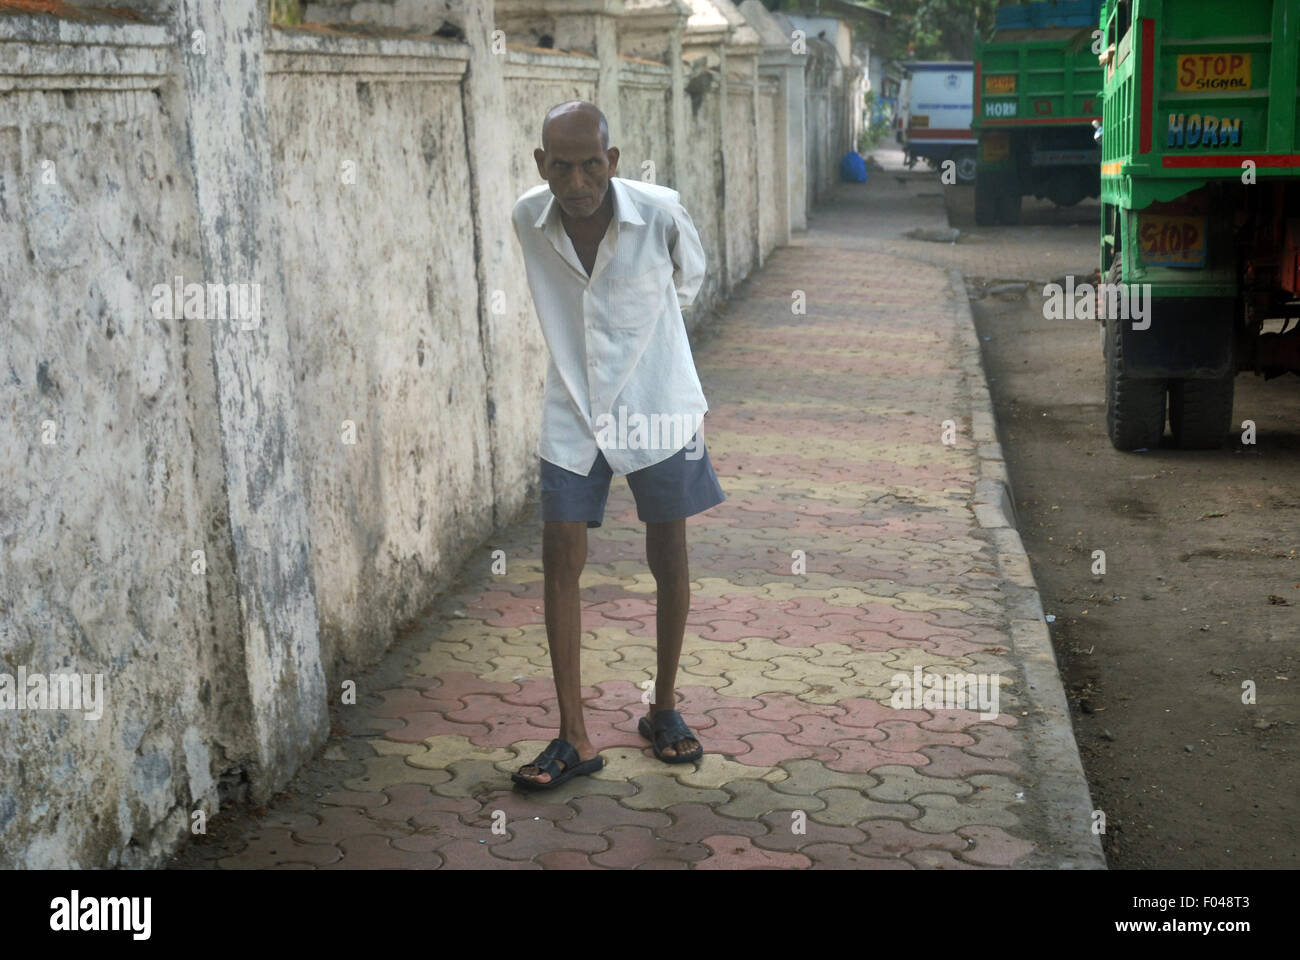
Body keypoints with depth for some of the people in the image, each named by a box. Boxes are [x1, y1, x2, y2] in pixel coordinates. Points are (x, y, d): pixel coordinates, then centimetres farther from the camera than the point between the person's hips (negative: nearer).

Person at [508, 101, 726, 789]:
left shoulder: (660, 213, -17)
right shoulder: (528, 222, -9)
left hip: (655, 406, -1)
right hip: (573, 411, 2)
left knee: (668, 558, 7)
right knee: (559, 558, -3)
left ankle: (664, 708, 27)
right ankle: (573, 738, 4)